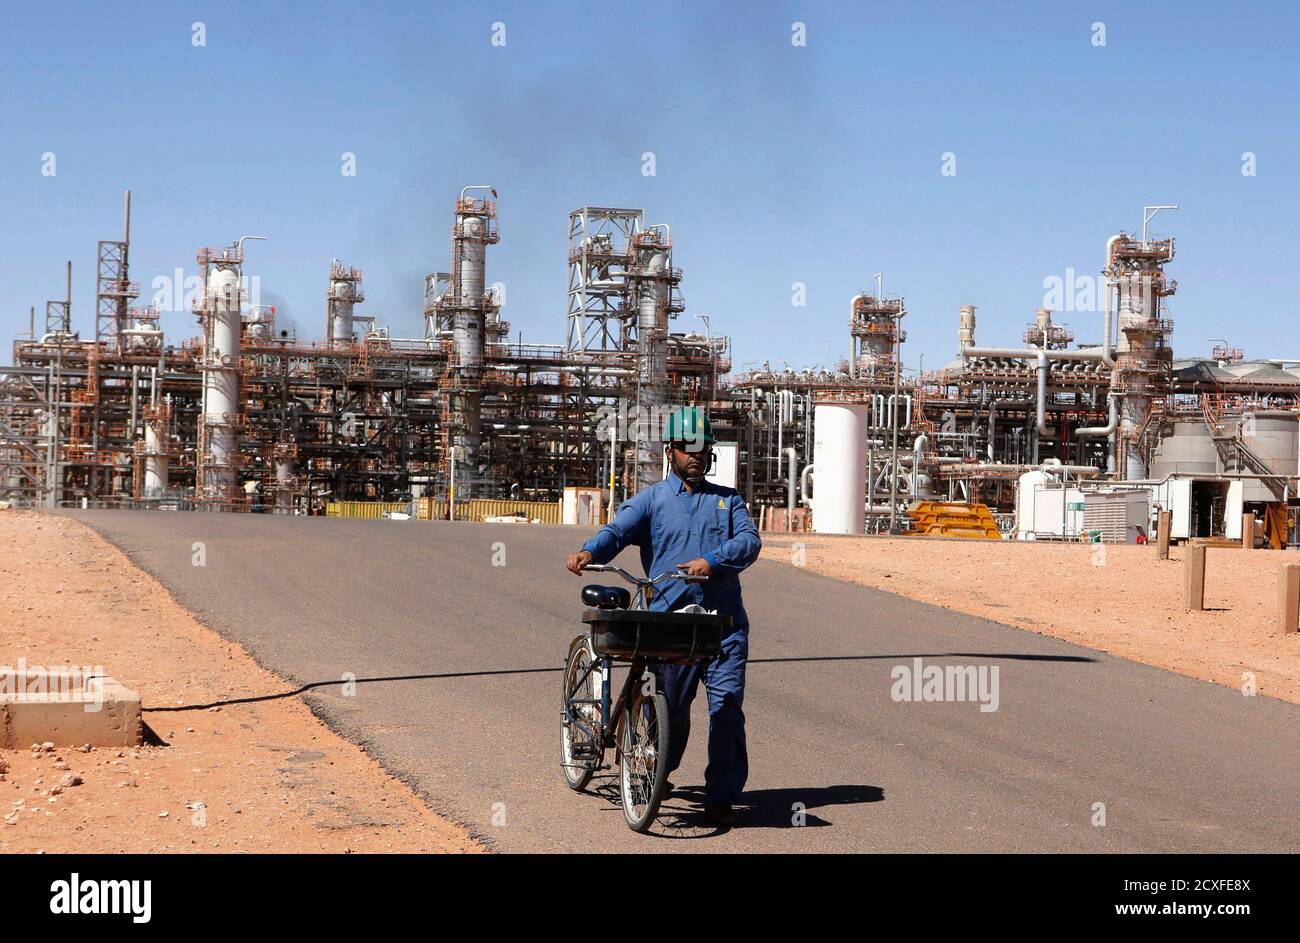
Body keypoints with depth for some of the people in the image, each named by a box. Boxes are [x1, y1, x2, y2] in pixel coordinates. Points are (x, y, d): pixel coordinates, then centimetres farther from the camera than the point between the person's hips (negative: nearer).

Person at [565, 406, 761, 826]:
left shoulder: (728, 500, 18)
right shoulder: (650, 500, 11)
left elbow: (749, 539, 1)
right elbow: (619, 529, -7)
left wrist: (712, 561, -18)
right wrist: (589, 551, -29)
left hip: (724, 621, 1)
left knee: (727, 704, -8)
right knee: (670, 705, 5)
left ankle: (722, 796, -3)